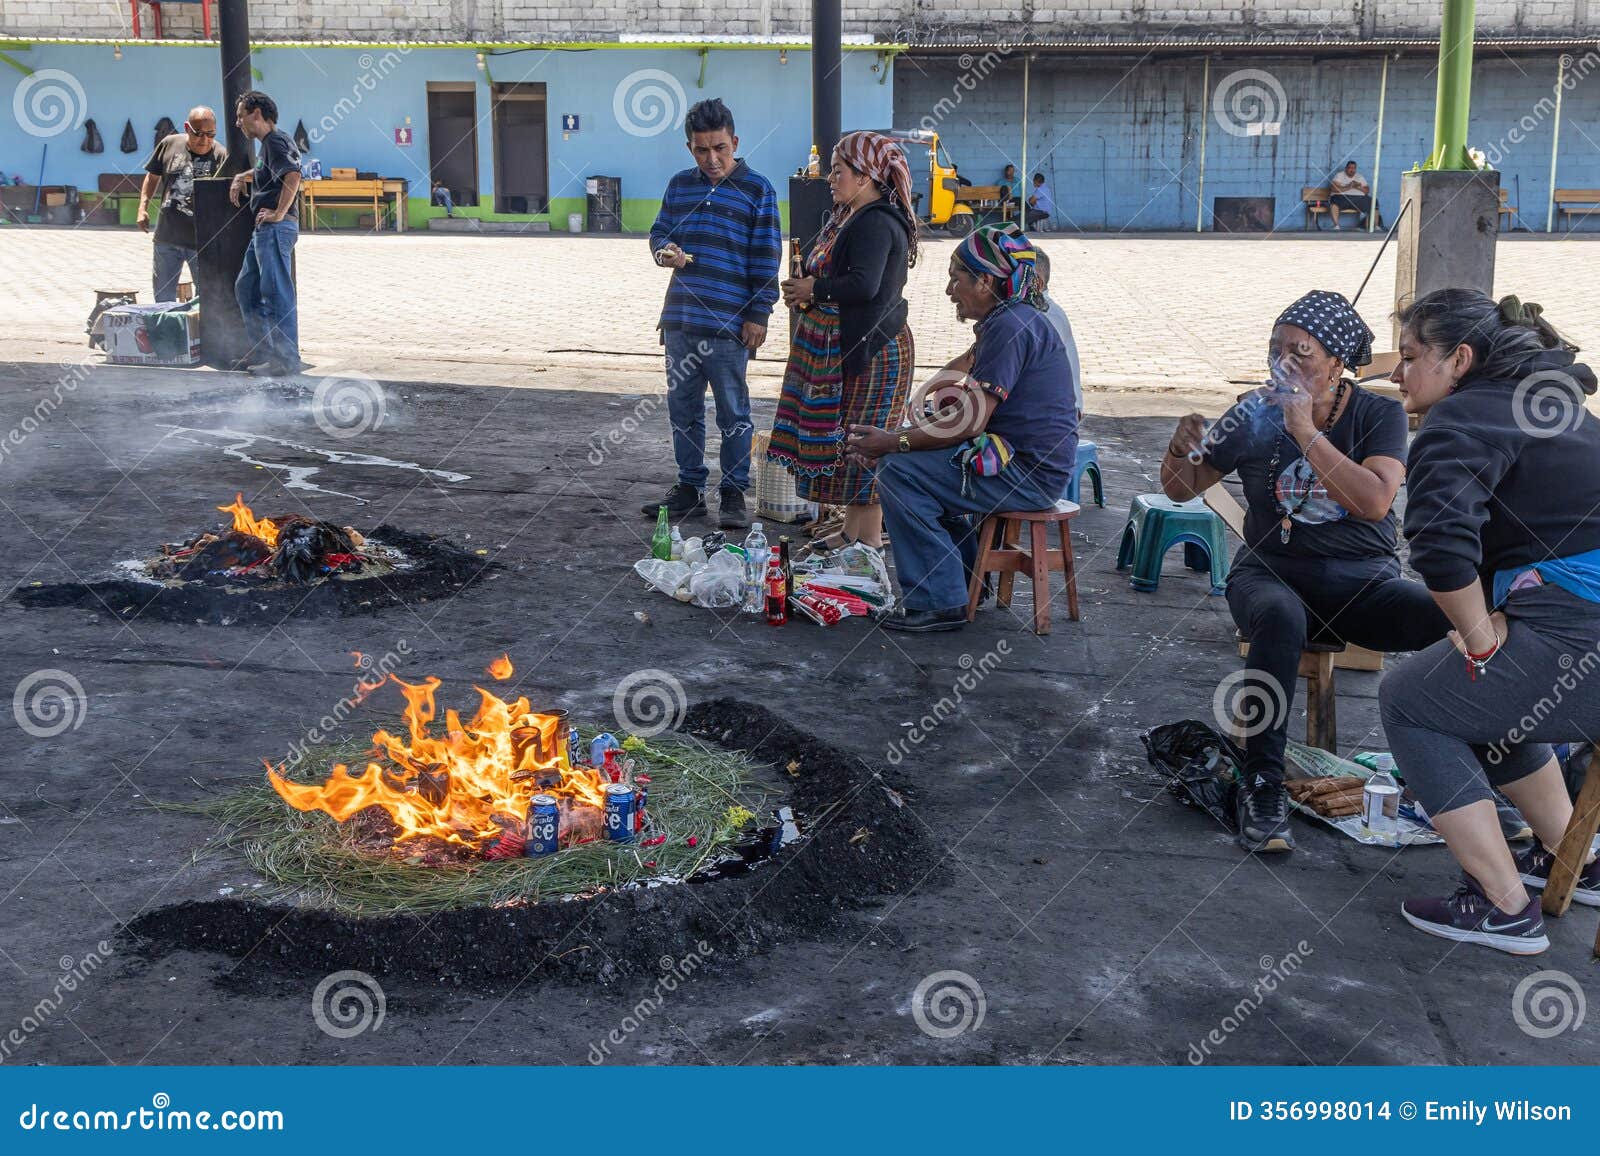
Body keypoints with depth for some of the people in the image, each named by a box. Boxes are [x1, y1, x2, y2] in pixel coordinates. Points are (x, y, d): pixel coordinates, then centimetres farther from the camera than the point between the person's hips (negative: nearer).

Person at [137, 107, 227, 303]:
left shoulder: (222, 156, -8)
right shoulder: (169, 145, 2)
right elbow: (153, 177, 15)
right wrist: (143, 208, 6)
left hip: (202, 242, -3)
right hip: (167, 236, 3)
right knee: (163, 293, 14)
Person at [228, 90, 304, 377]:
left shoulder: (275, 140, -11)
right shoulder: (269, 142, 20)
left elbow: (292, 175, -28)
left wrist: (279, 213, -25)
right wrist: (243, 177, 25)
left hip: (276, 228, -11)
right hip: (264, 231, 11)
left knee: (277, 294, -8)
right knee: (246, 289, 17)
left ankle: (287, 359, -5)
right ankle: (262, 351, 22)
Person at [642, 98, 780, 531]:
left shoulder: (756, 189, -1)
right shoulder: (680, 185, 11)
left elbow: (766, 257, -3)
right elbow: (659, 231, 20)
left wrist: (758, 315, -8)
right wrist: (664, 251, -5)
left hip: (729, 323, -5)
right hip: (680, 319, 5)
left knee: (733, 412, 2)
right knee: (682, 408, 11)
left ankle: (733, 493, 11)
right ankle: (689, 489, 22)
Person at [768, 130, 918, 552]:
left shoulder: (877, 223, -18)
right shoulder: (848, 217, 15)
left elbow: (864, 284, -30)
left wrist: (815, 289, -15)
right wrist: (807, 289, 4)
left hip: (872, 349, -10)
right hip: (842, 346, 10)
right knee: (844, 437, 14)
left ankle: (868, 537, 4)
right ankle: (852, 528, 22)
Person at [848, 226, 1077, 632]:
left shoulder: (1011, 327, -17)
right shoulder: (1007, 322, 17)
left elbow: (971, 422, -22)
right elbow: (966, 409, 17)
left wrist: (895, 442, -13)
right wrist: (897, 437, 8)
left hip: (1027, 474, -11)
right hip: (1026, 462, 11)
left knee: (899, 473, -17)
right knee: (920, 461, 25)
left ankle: (939, 604, -14)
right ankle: (966, 579, 24)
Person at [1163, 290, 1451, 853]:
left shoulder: (1378, 414, -1)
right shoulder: (1255, 415, 1)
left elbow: (1374, 501, -20)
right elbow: (1182, 489, 10)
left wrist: (1306, 432, -23)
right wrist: (1181, 449, -13)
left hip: (1365, 580, 1)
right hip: (1273, 573, -1)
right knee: (1280, 618, -39)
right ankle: (1262, 786, -29)